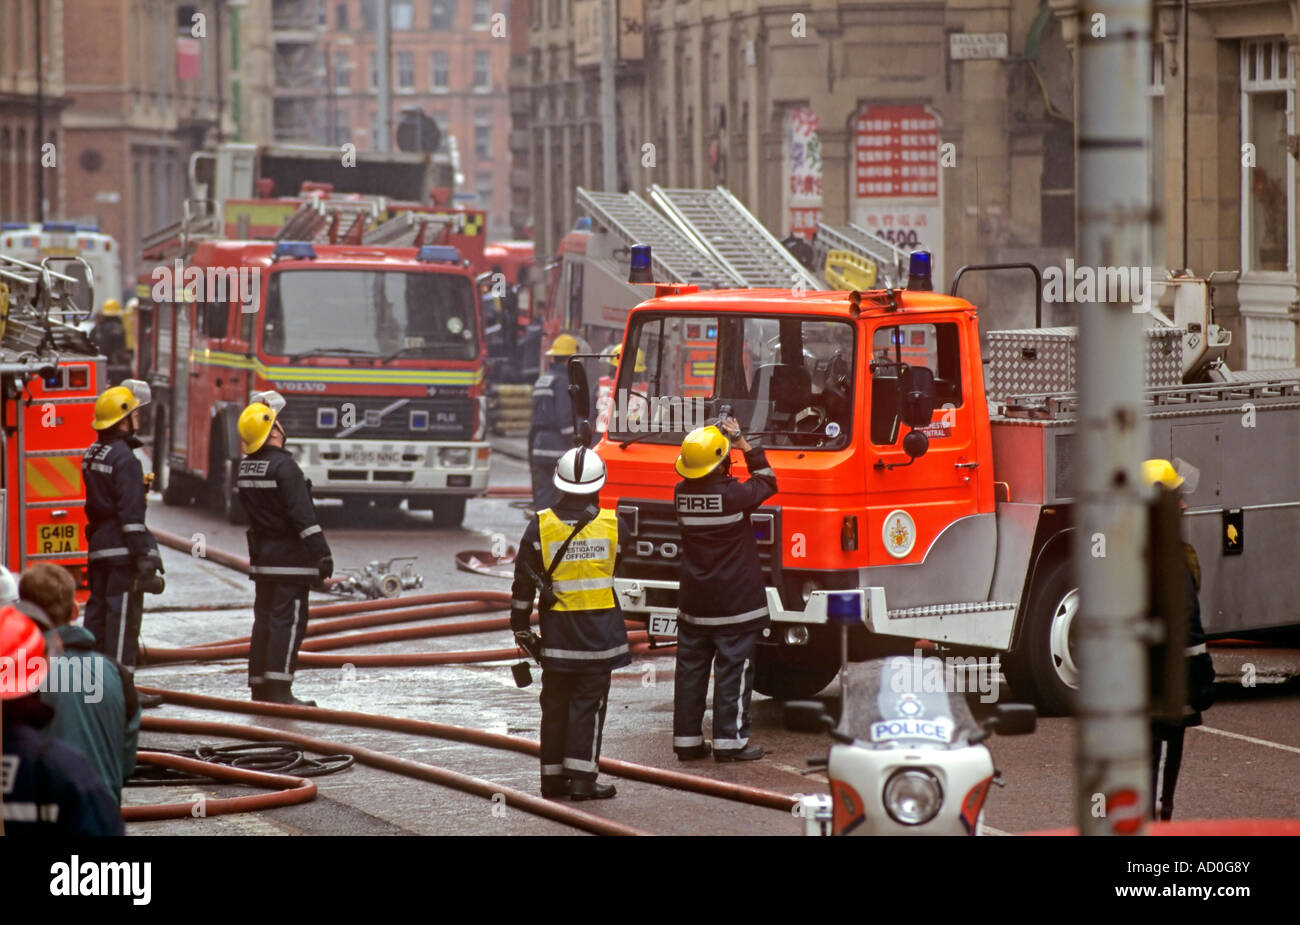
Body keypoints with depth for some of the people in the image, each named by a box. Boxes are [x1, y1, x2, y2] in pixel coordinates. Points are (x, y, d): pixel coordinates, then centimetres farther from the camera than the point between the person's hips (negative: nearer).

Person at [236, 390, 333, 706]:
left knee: (264, 618, 12)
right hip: (290, 558, -8)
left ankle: (259, 686, 14)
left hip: (261, 556, 8)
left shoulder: (245, 467, 8)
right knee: (288, 620, -8)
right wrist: (321, 551, -18)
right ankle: (279, 689, -13)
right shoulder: (283, 466, -17)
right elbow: (303, 515, -20)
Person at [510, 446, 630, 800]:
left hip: (557, 632, 1)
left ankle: (553, 776, 15)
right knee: (589, 703, 2)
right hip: (600, 631, -1)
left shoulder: (540, 525, -4)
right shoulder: (612, 524, -5)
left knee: (555, 704, 11)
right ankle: (582, 777, -3)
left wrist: (520, 626, 9)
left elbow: (524, 581, 0)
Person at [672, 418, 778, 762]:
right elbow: (767, 482, 2)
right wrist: (745, 445, 4)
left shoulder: (682, 493, -2)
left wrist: (725, 440, 10)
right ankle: (730, 741, 0)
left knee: (691, 669, 10)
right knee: (733, 669, 0)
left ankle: (687, 739, 14)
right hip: (735, 601, -5)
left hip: (694, 601, 5)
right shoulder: (734, 494, -16)